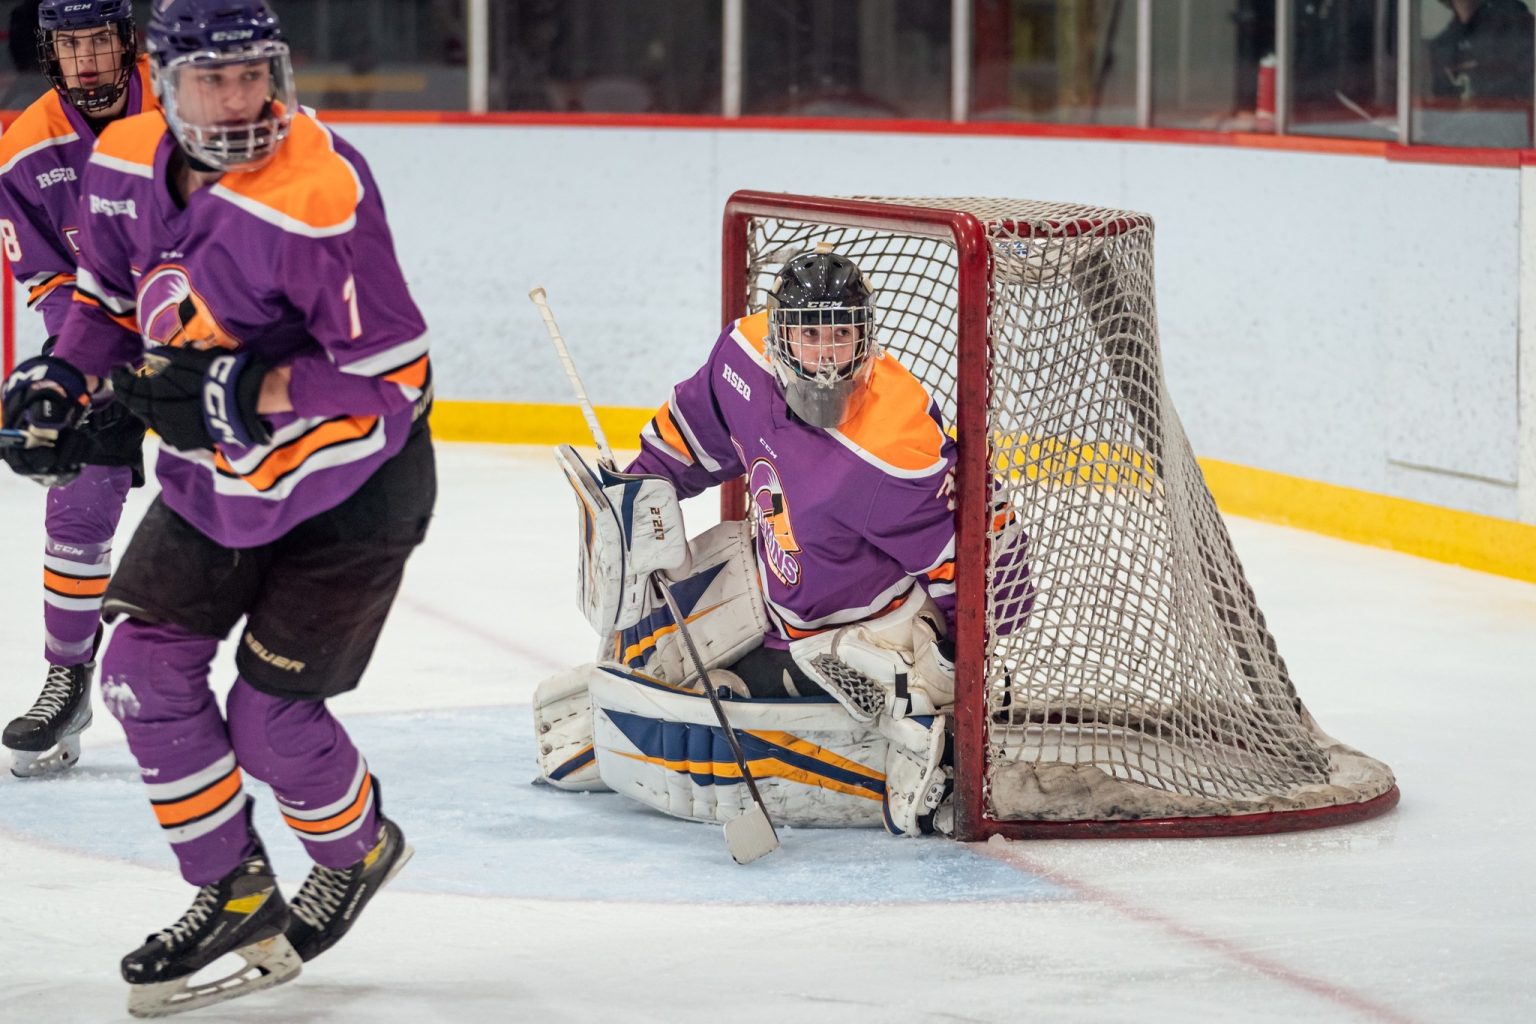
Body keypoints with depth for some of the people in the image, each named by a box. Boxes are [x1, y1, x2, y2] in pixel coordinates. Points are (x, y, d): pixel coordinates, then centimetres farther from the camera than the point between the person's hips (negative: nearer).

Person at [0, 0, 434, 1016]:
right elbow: (112, 292, 13)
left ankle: (360, 850, 28)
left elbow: (396, 376, -26)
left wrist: (252, 393, -31)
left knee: (272, 717, -4)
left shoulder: (320, 197, -29)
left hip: (346, 485, -7)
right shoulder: (125, 168, -7)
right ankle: (238, 897, 17)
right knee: (146, 670, 1)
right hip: (213, 477, 7)